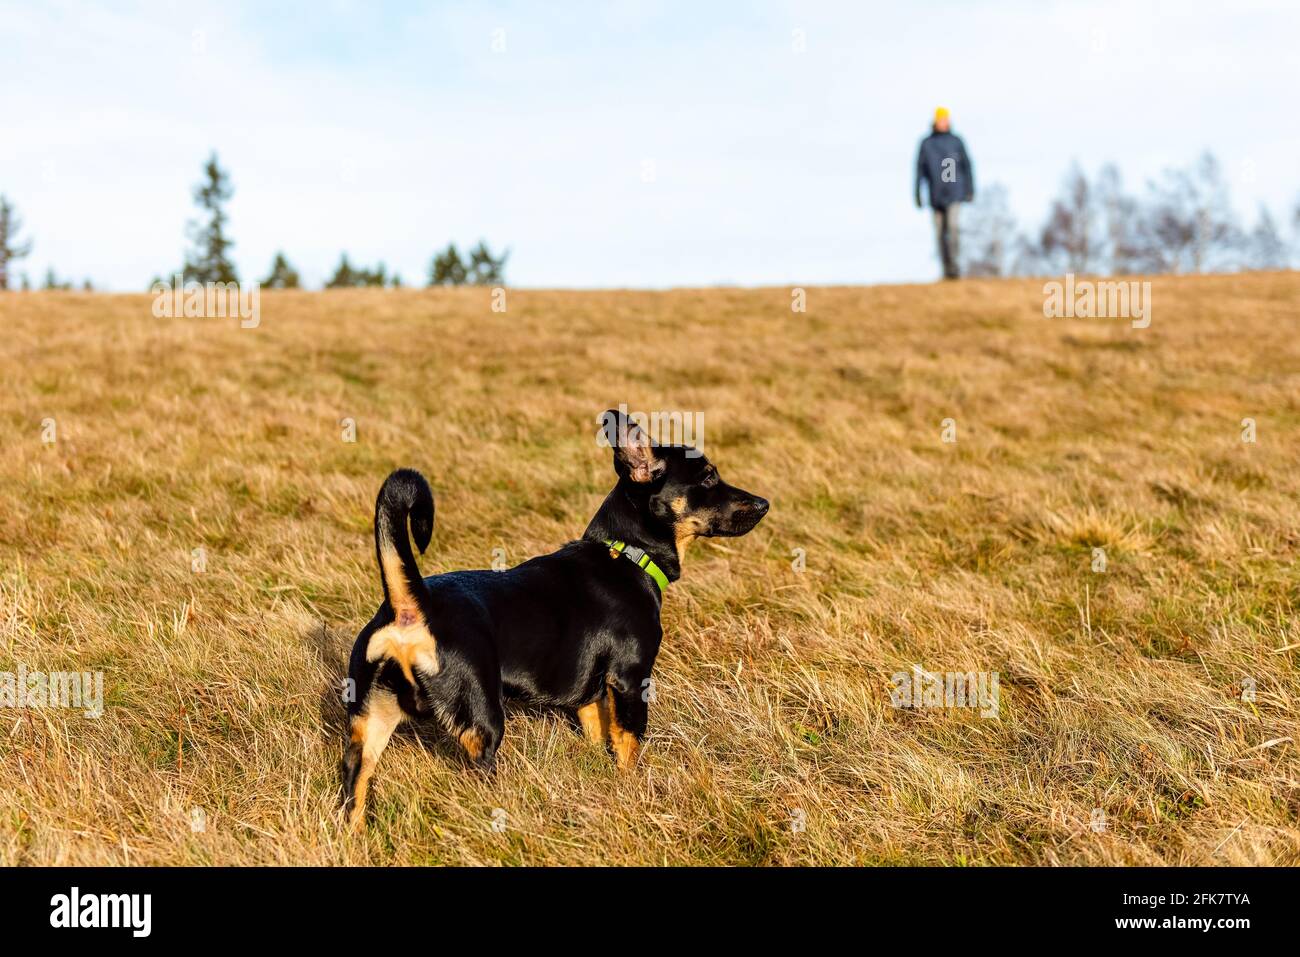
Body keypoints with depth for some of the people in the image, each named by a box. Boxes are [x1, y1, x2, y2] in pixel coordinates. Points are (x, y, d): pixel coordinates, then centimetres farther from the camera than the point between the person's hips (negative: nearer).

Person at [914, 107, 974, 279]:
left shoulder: (956, 141, 4)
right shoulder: (926, 143, 5)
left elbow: (966, 166, 6)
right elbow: (920, 169, 5)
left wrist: (970, 189, 2)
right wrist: (917, 194, 1)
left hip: (954, 192, -2)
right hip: (936, 194, 2)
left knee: (952, 226, -19)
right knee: (940, 231, 3)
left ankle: (953, 263, -17)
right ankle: (947, 267, 12)